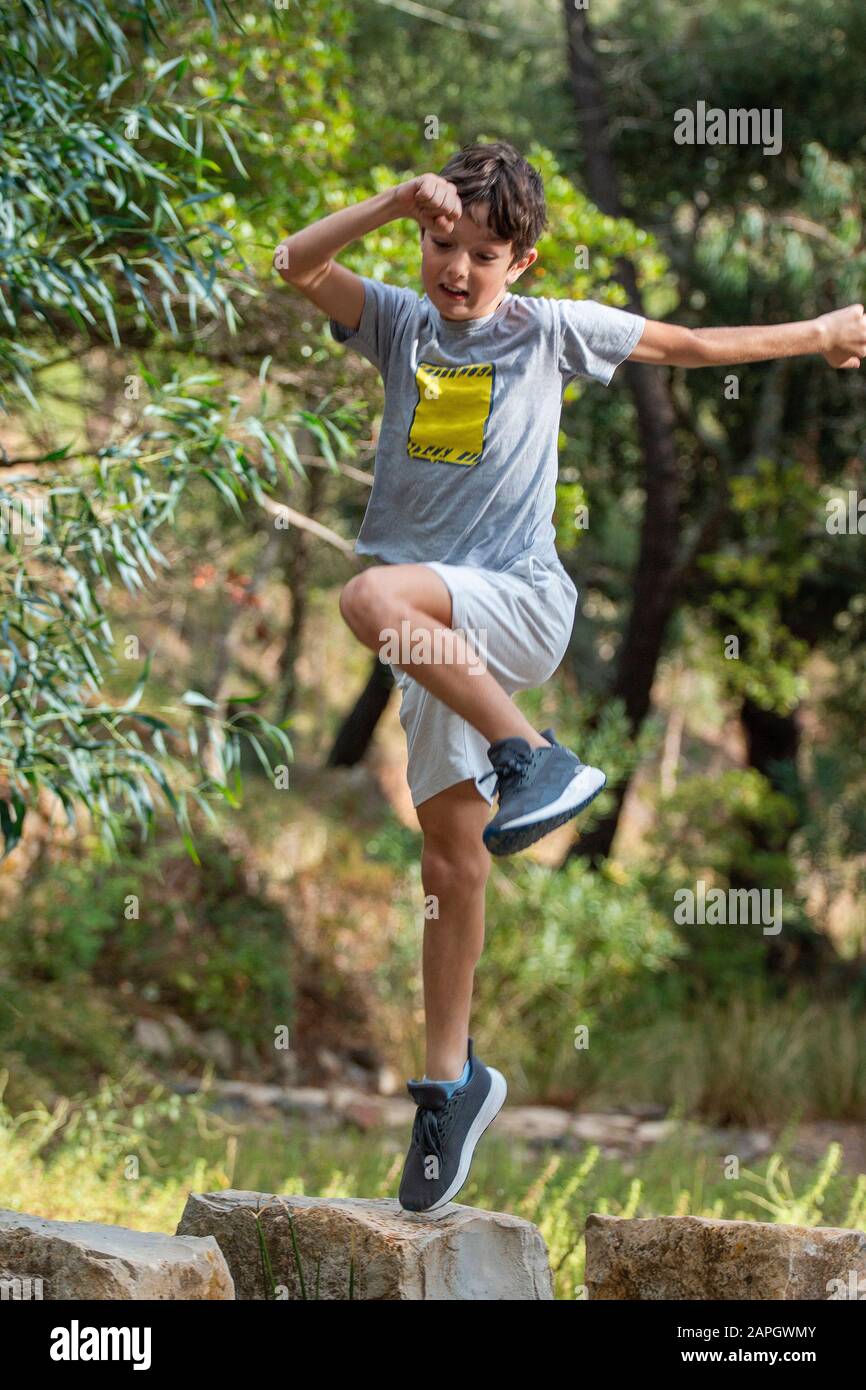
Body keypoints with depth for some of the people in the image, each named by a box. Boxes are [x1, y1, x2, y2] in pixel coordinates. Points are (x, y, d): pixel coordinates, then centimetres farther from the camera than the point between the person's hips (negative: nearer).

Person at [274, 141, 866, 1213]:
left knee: (374, 598, -35)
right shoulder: (398, 321, 9)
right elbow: (295, 264, -7)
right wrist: (399, 200, -20)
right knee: (451, 854, 3)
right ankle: (451, 1077, 13)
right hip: (440, 629, 4)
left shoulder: (549, 329, 4)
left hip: (518, 601, -4)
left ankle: (537, 760, -27)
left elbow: (687, 345, 16)